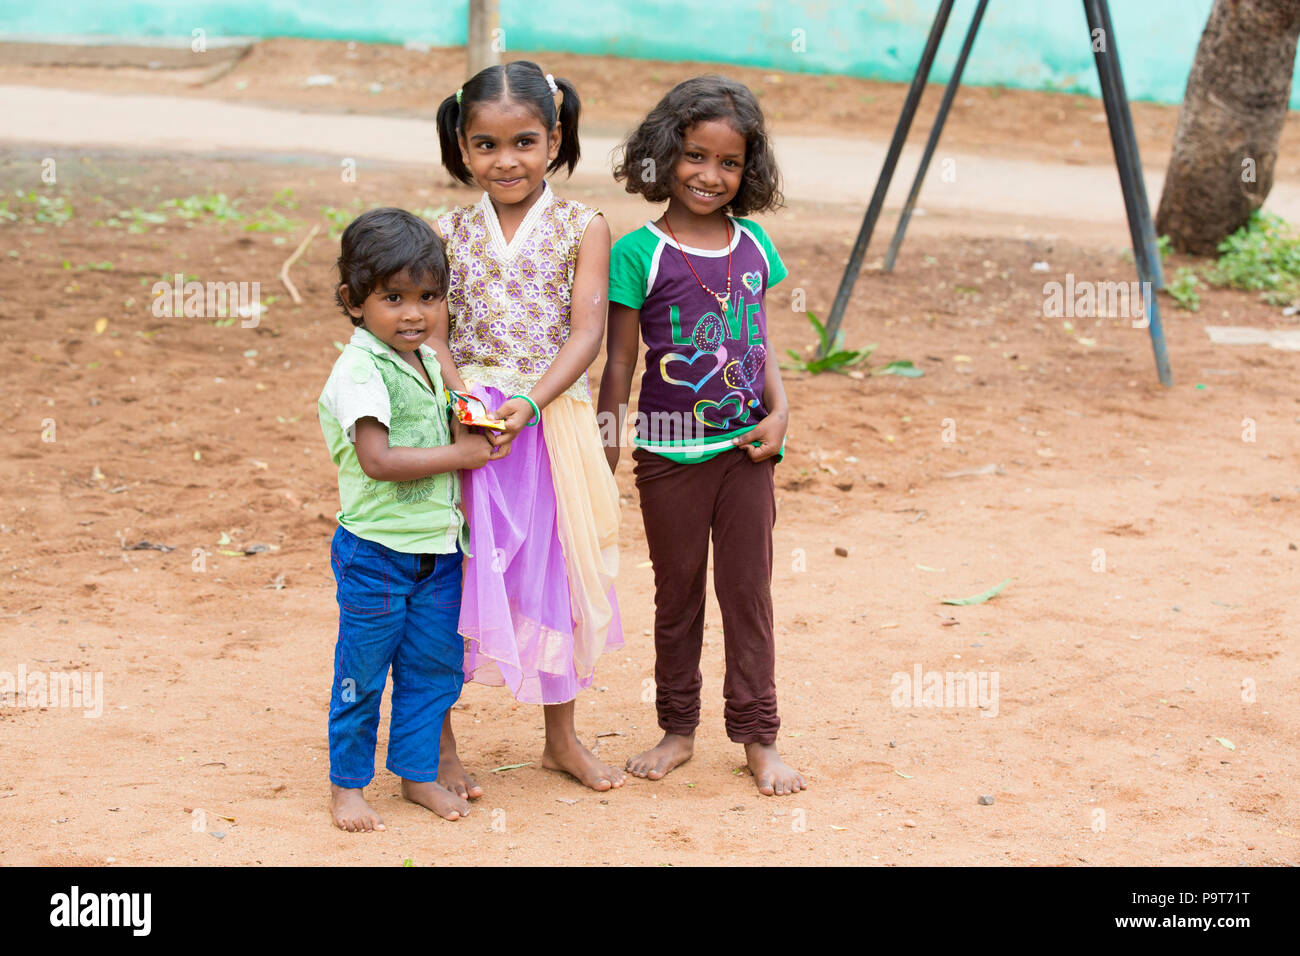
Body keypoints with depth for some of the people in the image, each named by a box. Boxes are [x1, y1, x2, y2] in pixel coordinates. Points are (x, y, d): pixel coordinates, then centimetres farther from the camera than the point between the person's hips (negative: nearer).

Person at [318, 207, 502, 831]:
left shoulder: (428, 363, 10)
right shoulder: (360, 370, -17)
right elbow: (378, 460, -25)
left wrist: (470, 430, 0)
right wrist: (460, 455, -19)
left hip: (437, 547, 8)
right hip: (376, 551, -7)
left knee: (434, 667, 14)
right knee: (362, 673, 4)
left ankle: (418, 772, 28)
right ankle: (347, 783, 18)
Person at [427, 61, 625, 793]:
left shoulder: (582, 228, -3)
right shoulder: (450, 233, 2)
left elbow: (588, 331, -11)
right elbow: (433, 335, -3)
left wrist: (529, 403, -23)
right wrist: (465, 402, -21)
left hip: (554, 422, 0)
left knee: (556, 571, 11)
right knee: (456, 578, 4)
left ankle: (562, 737, 27)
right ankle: (439, 740, 17)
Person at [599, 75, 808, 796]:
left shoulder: (754, 245, 3)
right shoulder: (640, 254, -9)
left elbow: (760, 342, 12)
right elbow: (620, 364, -5)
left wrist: (778, 411, -5)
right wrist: (605, 461, -3)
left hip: (746, 449, 3)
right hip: (670, 454, -3)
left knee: (747, 590, 8)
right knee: (678, 594, 11)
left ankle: (757, 737, 18)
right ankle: (678, 729, 25)